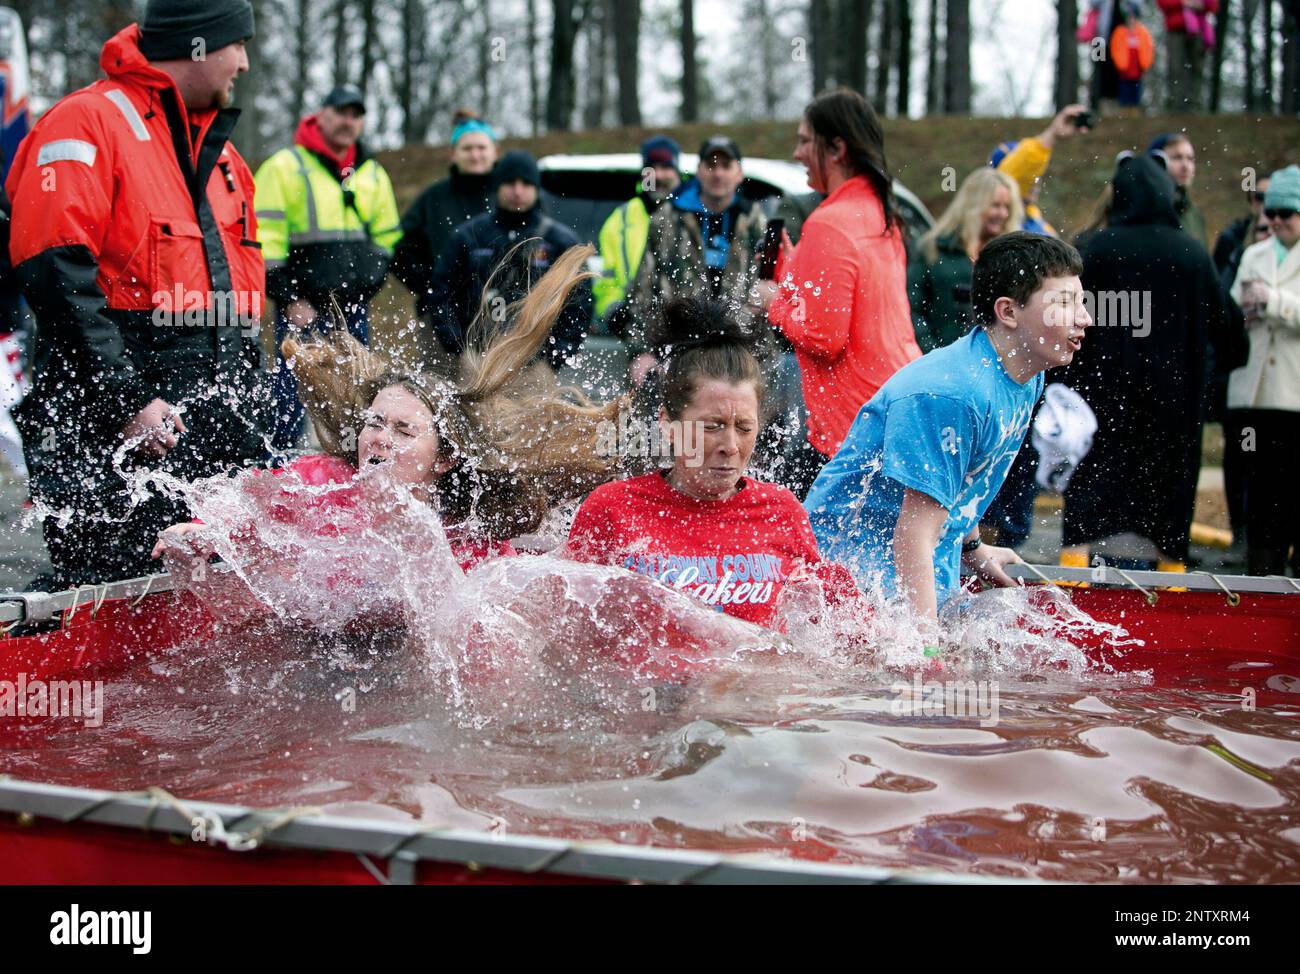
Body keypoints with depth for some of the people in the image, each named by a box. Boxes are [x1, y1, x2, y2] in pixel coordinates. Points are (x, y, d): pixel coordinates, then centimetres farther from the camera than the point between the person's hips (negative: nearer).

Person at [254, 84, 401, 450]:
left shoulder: (374, 174, 14)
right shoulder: (285, 166, -2)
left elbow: (387, 238, 23)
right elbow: (265, 241, -7)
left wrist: (368, 283, 10)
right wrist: (289, 300, -12)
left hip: (353, 307, 5)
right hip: (302, 306, -5)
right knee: (292, 395, -7)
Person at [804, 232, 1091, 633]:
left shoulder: (1025, 381, 3)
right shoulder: (951, 394, -27)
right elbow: (914, 532, -29)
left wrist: (972, 547, 28)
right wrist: (926, 645, -31)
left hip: (933, 574, 9)